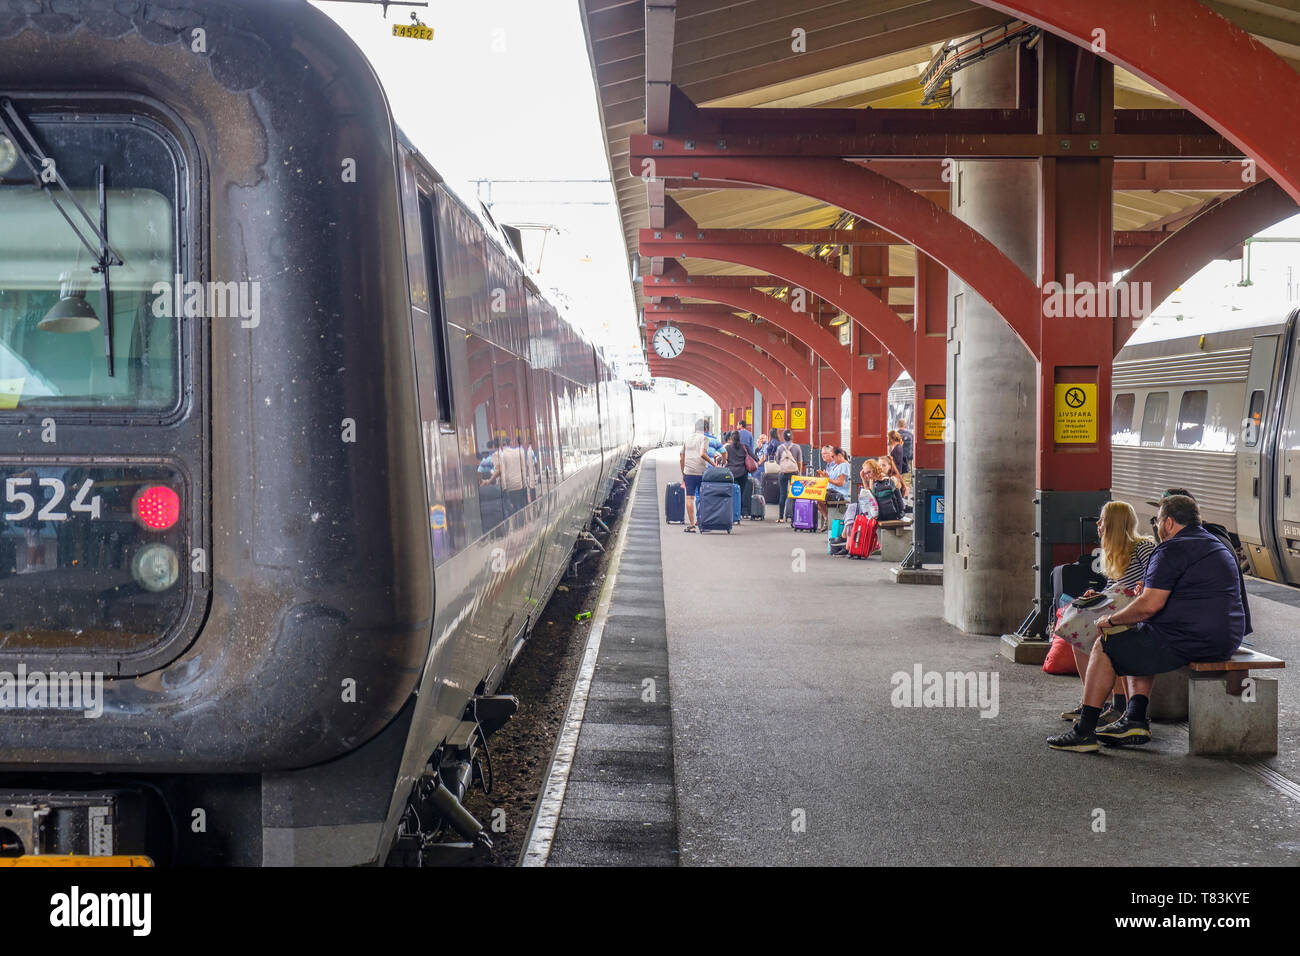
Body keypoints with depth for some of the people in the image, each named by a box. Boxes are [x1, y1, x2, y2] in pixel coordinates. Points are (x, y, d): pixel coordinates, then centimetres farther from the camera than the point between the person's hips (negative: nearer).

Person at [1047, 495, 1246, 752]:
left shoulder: (1172, 550, -12)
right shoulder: (1219, 546, 19)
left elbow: (1150, 605, -20)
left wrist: (1111, 620, -5)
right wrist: (1151, 591, 22)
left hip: (1189, 641, -10)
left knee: (1104, 646, 2)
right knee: (1140, 645, 29)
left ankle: (1084, 731, 1)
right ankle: (1135, 719, 16)